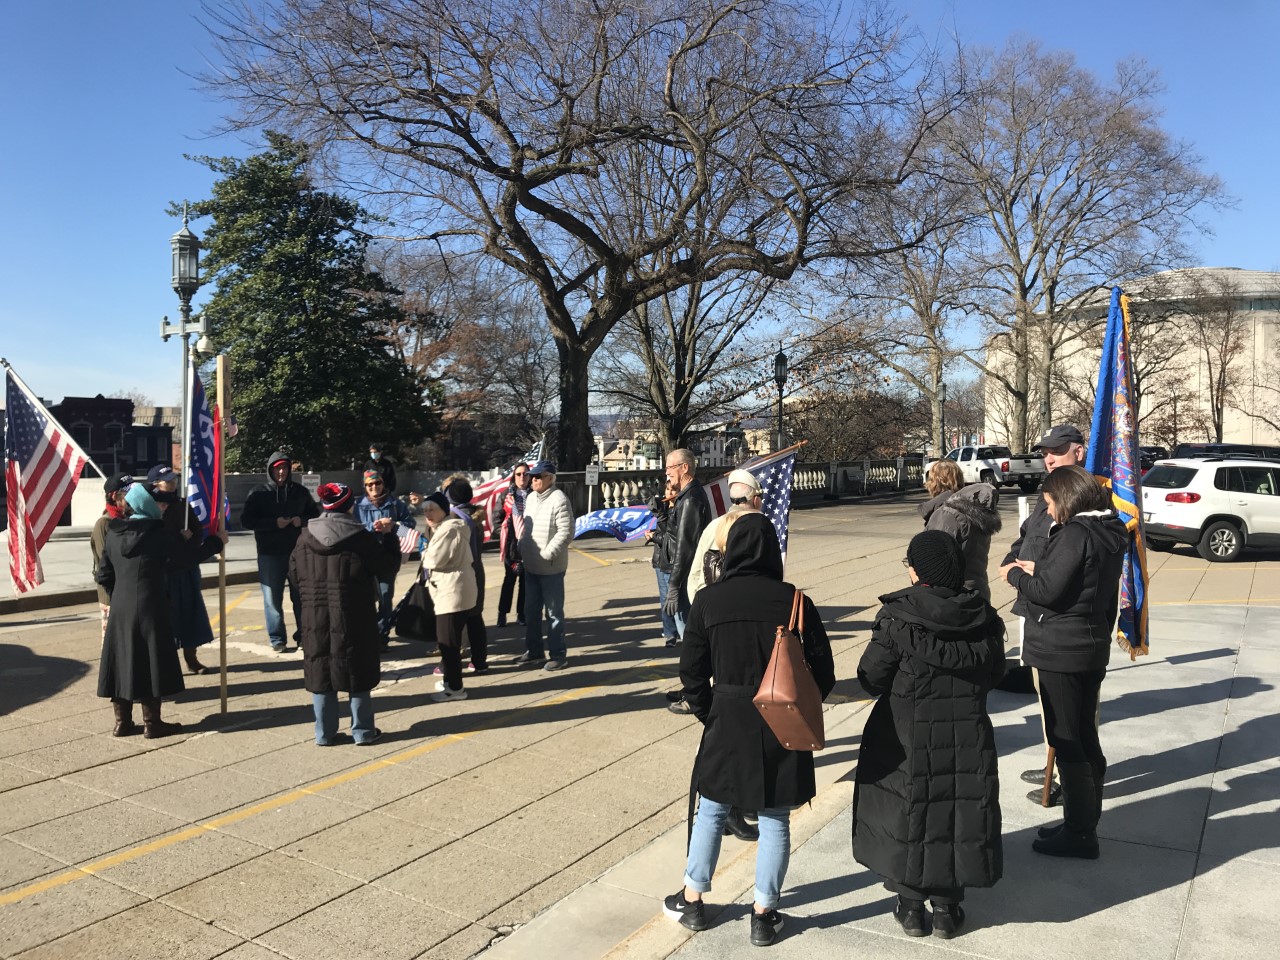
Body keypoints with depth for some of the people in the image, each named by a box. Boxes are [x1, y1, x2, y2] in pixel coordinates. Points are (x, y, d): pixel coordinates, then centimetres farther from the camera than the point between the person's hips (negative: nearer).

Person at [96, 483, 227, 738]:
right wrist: (217, 541, 10)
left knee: (122, 662, 12)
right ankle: (152, 723, 10)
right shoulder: (158, 534, -12)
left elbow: (104, 575, 9)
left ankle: (122, 722, 20)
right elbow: (194, 552, -7)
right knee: (151, 663, 3)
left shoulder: (113, 534, 6)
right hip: (149, 608, -6)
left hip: (120, 609, 6)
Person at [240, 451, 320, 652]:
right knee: (273, 597, 1)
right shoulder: (259, 494, 0)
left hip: (297, 551, 2)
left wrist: (302, 520, -7)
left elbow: (315, 514, 15)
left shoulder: (300, 492, 7)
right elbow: (246, 521, -5)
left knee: (301, 596, 9)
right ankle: (277, 638, 9)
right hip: (270, 554, -2)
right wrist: (274, 523, -17)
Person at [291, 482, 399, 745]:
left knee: (320, 672, 11)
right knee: (358, 672, 8)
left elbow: (293, 574, 8)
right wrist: (389, 538, 10)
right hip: (354, 618, -3)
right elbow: (386, 567, -4)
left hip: (316, 619, 3)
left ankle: (324, 733, 16)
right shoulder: (360, 537, -11)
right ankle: (363, 731, 15)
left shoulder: (305, 538, 0)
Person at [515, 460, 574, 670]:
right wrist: (522, 551, 10)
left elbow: (566, 532, -19)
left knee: (554, 612, 1)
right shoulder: (530, 498, 12)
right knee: (531, 611, 16)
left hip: (551, 567, -8)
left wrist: (547, 555, -20)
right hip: (531, 566, 8)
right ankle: (534, 652, 29)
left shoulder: (559, 499, -15)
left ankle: (558, 655, 11)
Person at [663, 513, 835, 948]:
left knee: (711, 811, 18)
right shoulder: (793, 600, -10)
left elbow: (692, 671, -3)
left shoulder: (708, 600, -8)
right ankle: (764, 915, 22)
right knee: (775, 820, 13)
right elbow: (823, 671, -5)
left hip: (727, 721, 1)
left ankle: (692, 900, 30)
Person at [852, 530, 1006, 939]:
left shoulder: (897, 618, -18)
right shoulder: (983, 615, -5)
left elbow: (870, 678, -13)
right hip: (968, 736, 3)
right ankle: (946, 906, 26)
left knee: (907, 813, 12)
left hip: (907, 739, -3)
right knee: (958, 810, 15)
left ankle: (911, 905, 23)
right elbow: (994, 672, 7)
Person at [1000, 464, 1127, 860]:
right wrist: (1039, 569, 11)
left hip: (1061, 651, -9)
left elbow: (1046, 591, -21)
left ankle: (1079, 832, 10)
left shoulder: (1075, 534, -19)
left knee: (1066, 741, 1)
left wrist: (1015, 574, -5)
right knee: (1085, 738, 17)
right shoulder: (1108, 533, 9)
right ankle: (1086, 822, 28)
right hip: (1092, 647, 9)